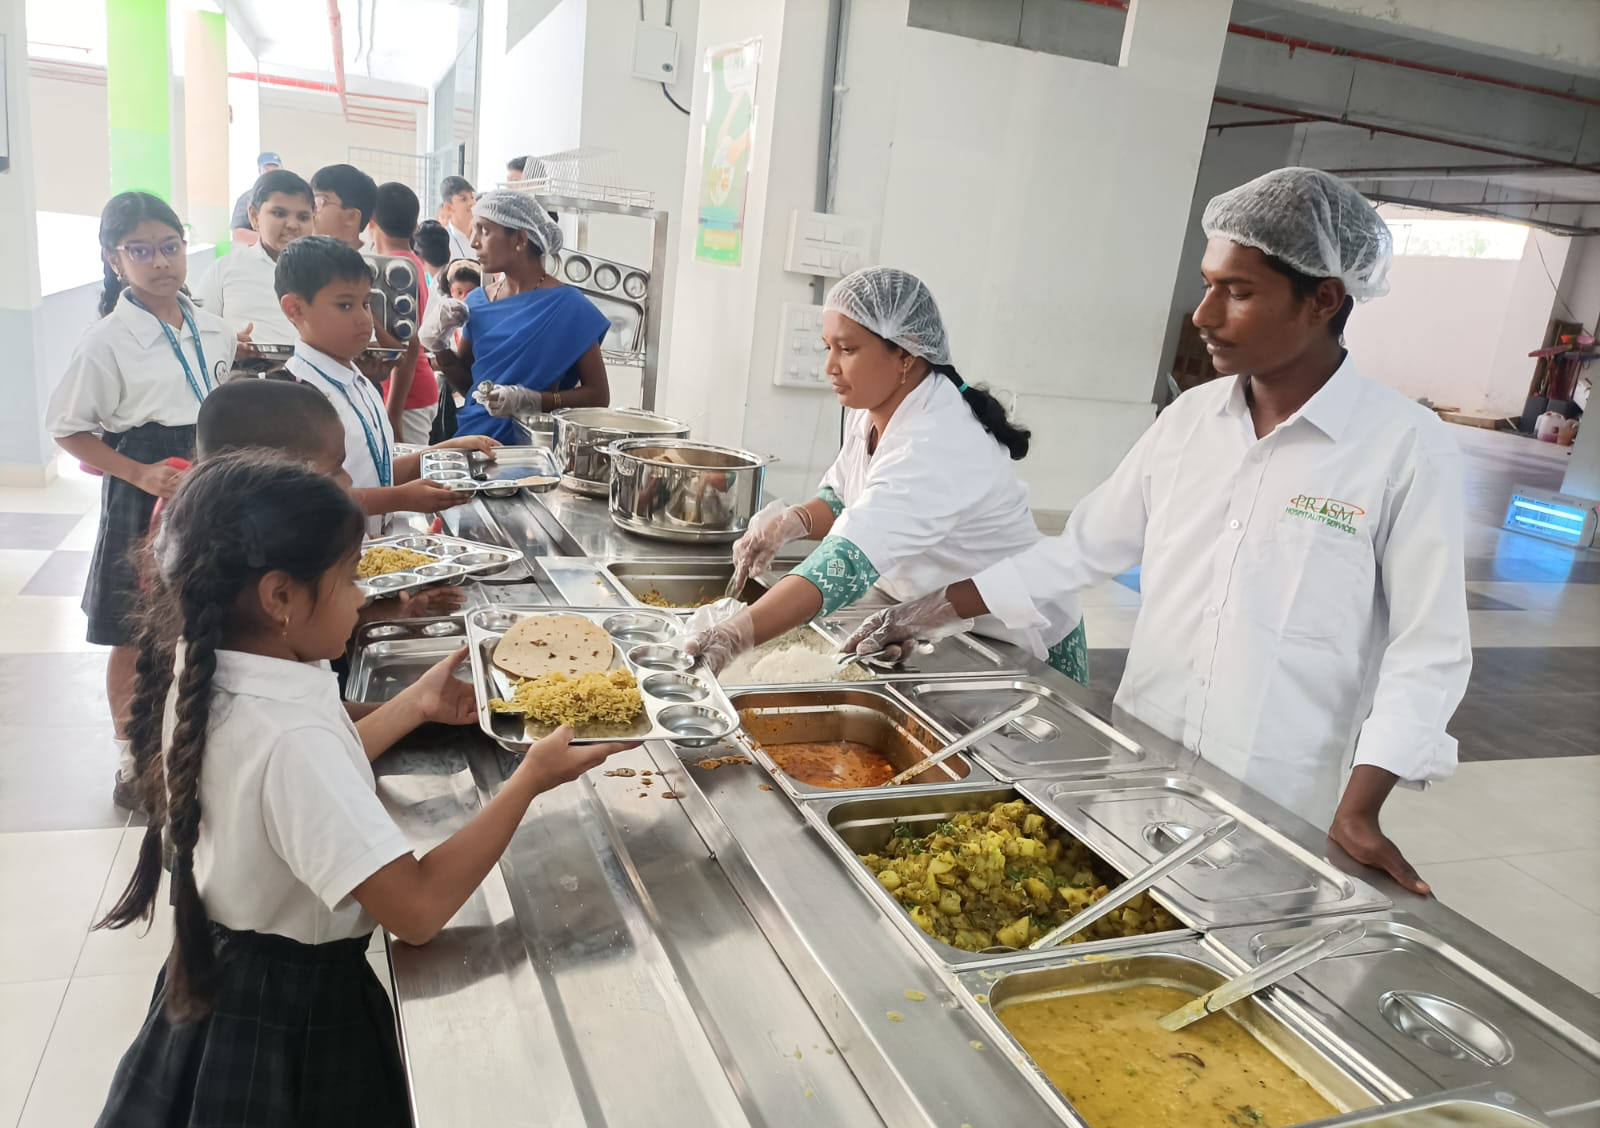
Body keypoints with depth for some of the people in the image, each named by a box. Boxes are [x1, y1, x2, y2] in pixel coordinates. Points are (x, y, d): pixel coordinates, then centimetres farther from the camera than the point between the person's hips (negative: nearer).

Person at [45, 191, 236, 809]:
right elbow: (67, 429, -8)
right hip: (144, 501, -4)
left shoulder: (213, 331, 2)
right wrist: (139, 474, -20)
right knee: (135, 637, 8)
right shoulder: (108, 341, -12)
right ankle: (131, 756, 26)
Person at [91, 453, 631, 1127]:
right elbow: (418, 910, -34)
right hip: (294, 1012, -8)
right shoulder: (288, 736, -36)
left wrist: (415, 706, 6)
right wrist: (530, 779, -26)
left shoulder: (204, 679, -8)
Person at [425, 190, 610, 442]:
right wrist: (439, 344, 0)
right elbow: (468, 384, 17)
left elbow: (598, 395, -8)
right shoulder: (478, 302, 8)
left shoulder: (566, 306, -8)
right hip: (471, 438, 5)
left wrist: (531, 401, -19)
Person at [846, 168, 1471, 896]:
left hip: (1280, 811, -4)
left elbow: (1428, 648, -10)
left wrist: (1360, 809, -19)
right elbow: (1085, 547, 7)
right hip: (1137, 770, 4)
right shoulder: (1189, 418, 1)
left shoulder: (1408, 447, -12)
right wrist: (942, 609, 3)